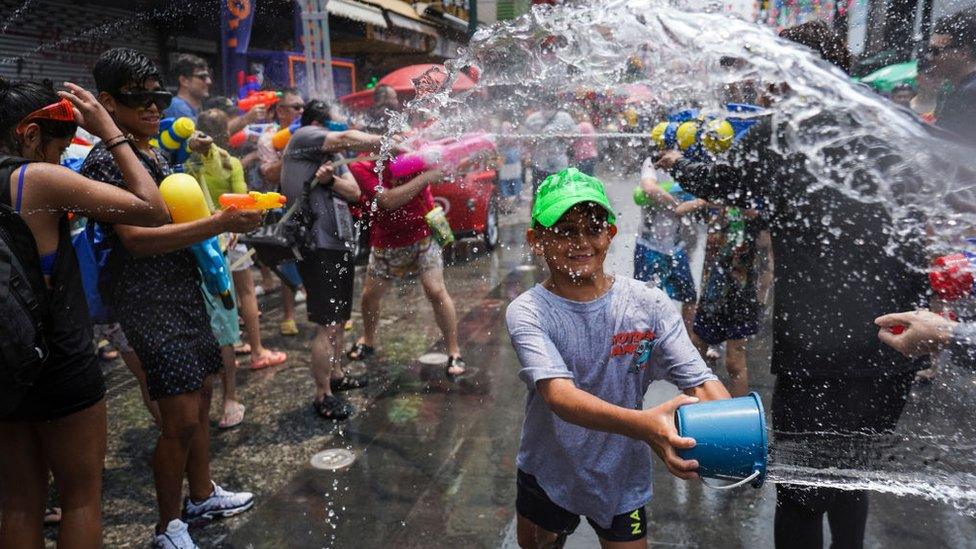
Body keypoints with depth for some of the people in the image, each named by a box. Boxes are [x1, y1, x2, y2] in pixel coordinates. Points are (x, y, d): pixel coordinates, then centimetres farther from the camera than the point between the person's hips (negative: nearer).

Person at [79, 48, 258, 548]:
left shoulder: (155, 153, 13)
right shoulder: (105, 159, -13)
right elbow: (136, 239, -24)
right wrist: (218, 223, -29)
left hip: (185, 291, 9)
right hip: (149, 301, -9)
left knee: (201, 398, 16)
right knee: (182, 419, -7)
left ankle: (202, 497, 33)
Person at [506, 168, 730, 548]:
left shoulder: (649, 304, -14)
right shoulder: (528, 313, -20)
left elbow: (700, 381, -21)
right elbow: (558, 394, -35)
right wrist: (643, 425, -52)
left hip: (620, 479, 0)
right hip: (546, 474, 1)